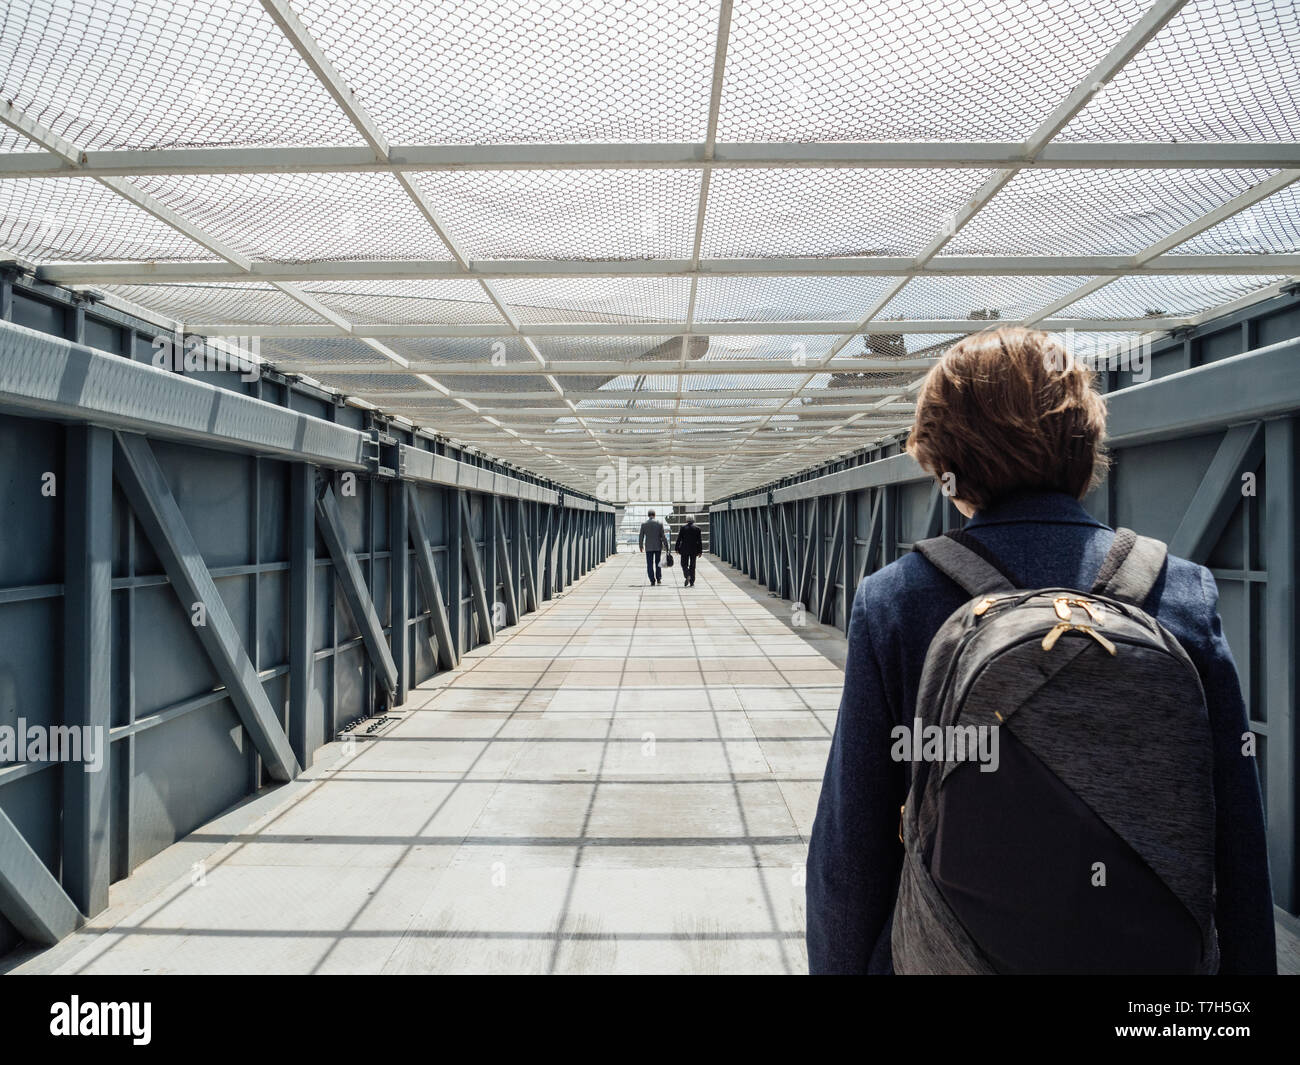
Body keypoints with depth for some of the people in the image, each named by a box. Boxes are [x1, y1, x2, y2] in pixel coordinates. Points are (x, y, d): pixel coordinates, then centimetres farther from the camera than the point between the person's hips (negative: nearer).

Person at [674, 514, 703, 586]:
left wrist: (677, 549, 6)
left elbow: (679, 539, -3)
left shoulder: (683, 528, -5)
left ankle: (687, 576, -18)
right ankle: (692, 581, 10)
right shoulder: (697, 528, -1)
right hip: (694, 550, 1)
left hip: (684, 549, -1)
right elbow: (699, 541, -1)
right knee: (692, 565, 10)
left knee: (684, 564, 7)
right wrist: (700, 551, 4)